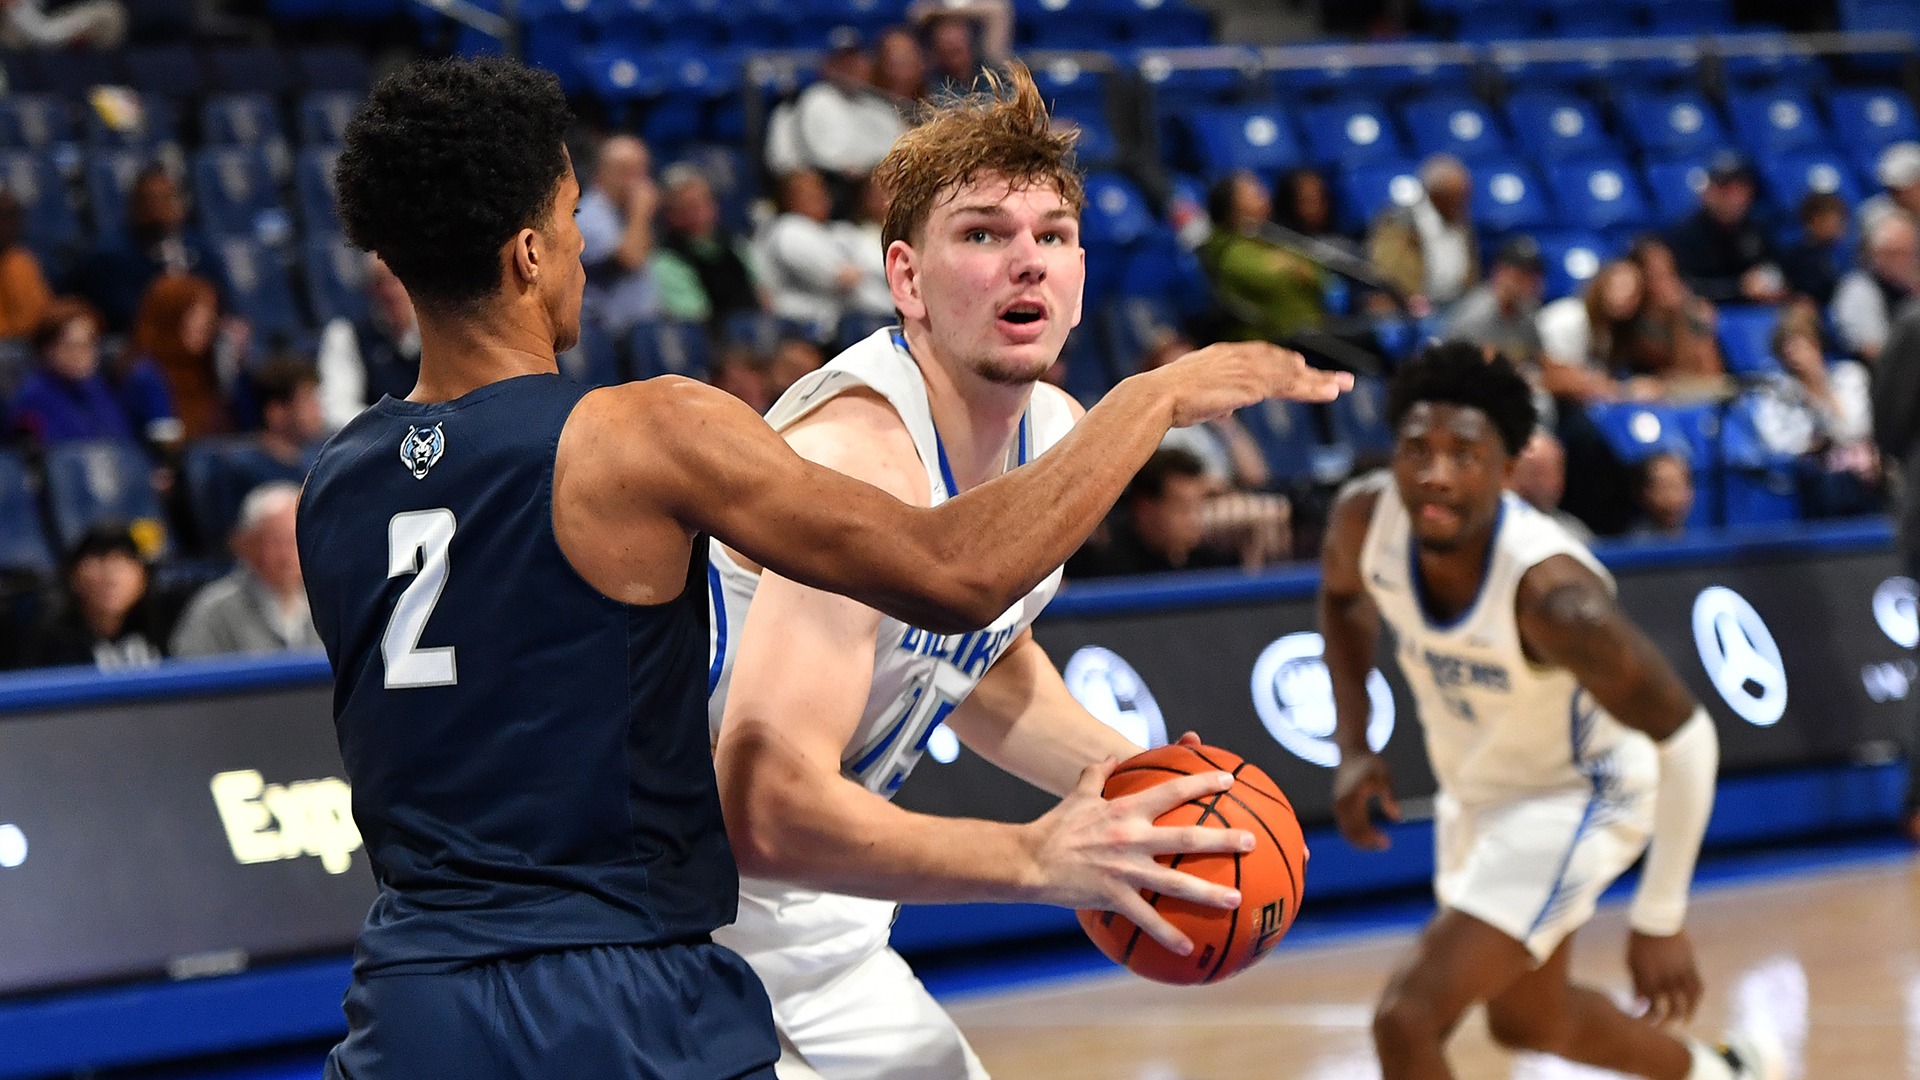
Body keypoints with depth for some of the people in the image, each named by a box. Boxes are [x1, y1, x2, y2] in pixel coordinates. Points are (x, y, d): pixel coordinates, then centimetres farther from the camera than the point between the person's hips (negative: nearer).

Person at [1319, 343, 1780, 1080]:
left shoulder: (1552, 594, -38)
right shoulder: (1366, 518, -22)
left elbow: (1683, 736, -28)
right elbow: (1343, 596, 5)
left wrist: (1660, 921, -26)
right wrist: (1353, 747, -4)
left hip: (1575, 796, -7)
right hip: (1475, 791, 7)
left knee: (1407, 1021, -20)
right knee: (1528, 1021, 27)